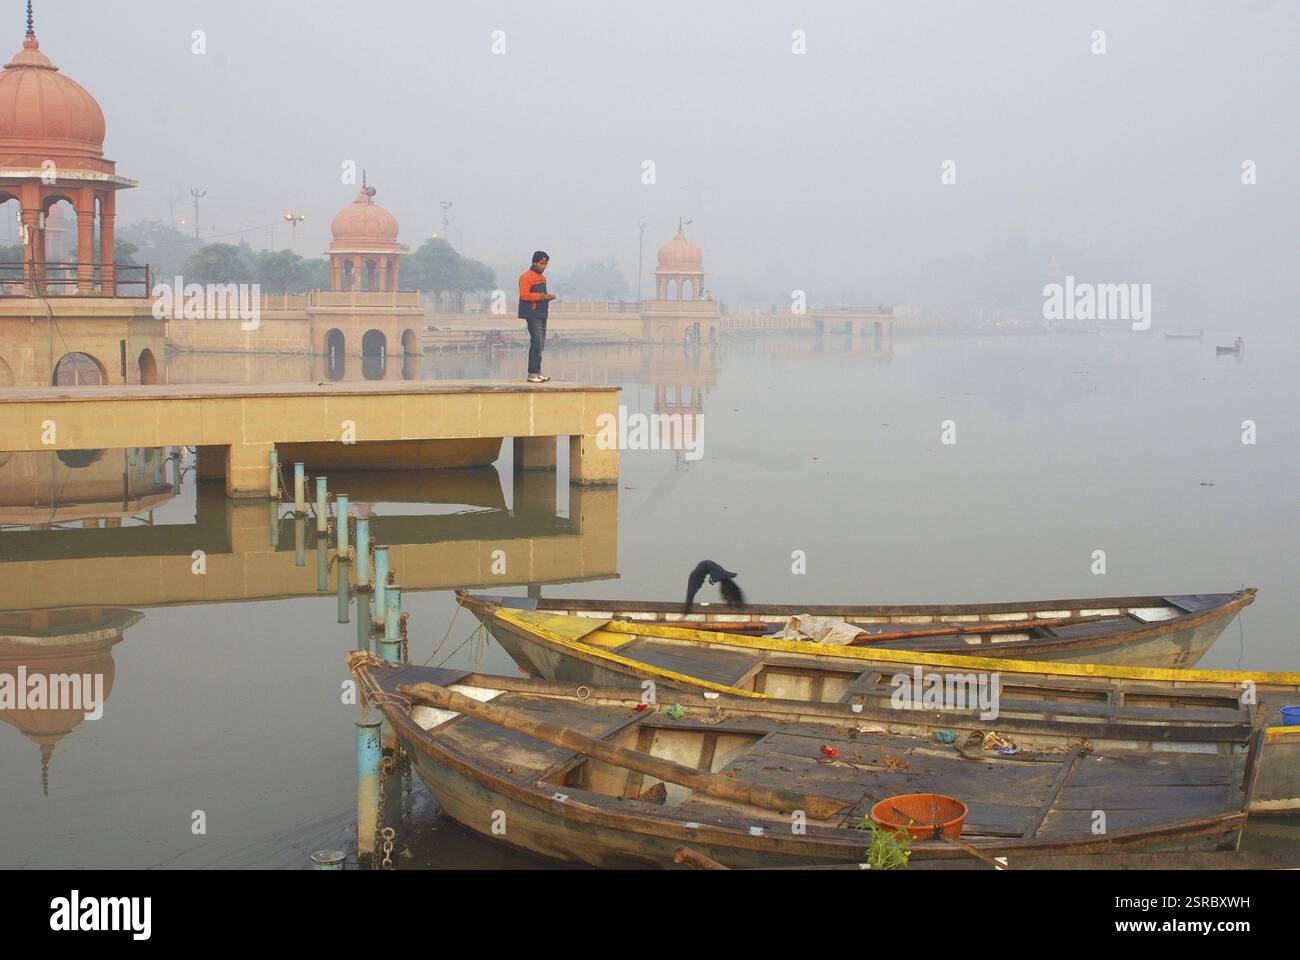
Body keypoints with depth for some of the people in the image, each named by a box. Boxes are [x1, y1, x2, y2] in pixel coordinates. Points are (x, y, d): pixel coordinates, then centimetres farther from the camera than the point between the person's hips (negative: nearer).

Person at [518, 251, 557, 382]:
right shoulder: (526, 276, -8)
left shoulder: (542, 277, 21)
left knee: (541, 345, 9)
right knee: (536, 344, -13)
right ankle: (532, 374, -12)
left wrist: (548, 297, 9)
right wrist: (541, 296, -19)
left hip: (542, 314, 9)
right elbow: (524, 295, -18)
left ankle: (537, 372, 14)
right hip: (533, 315, -9)